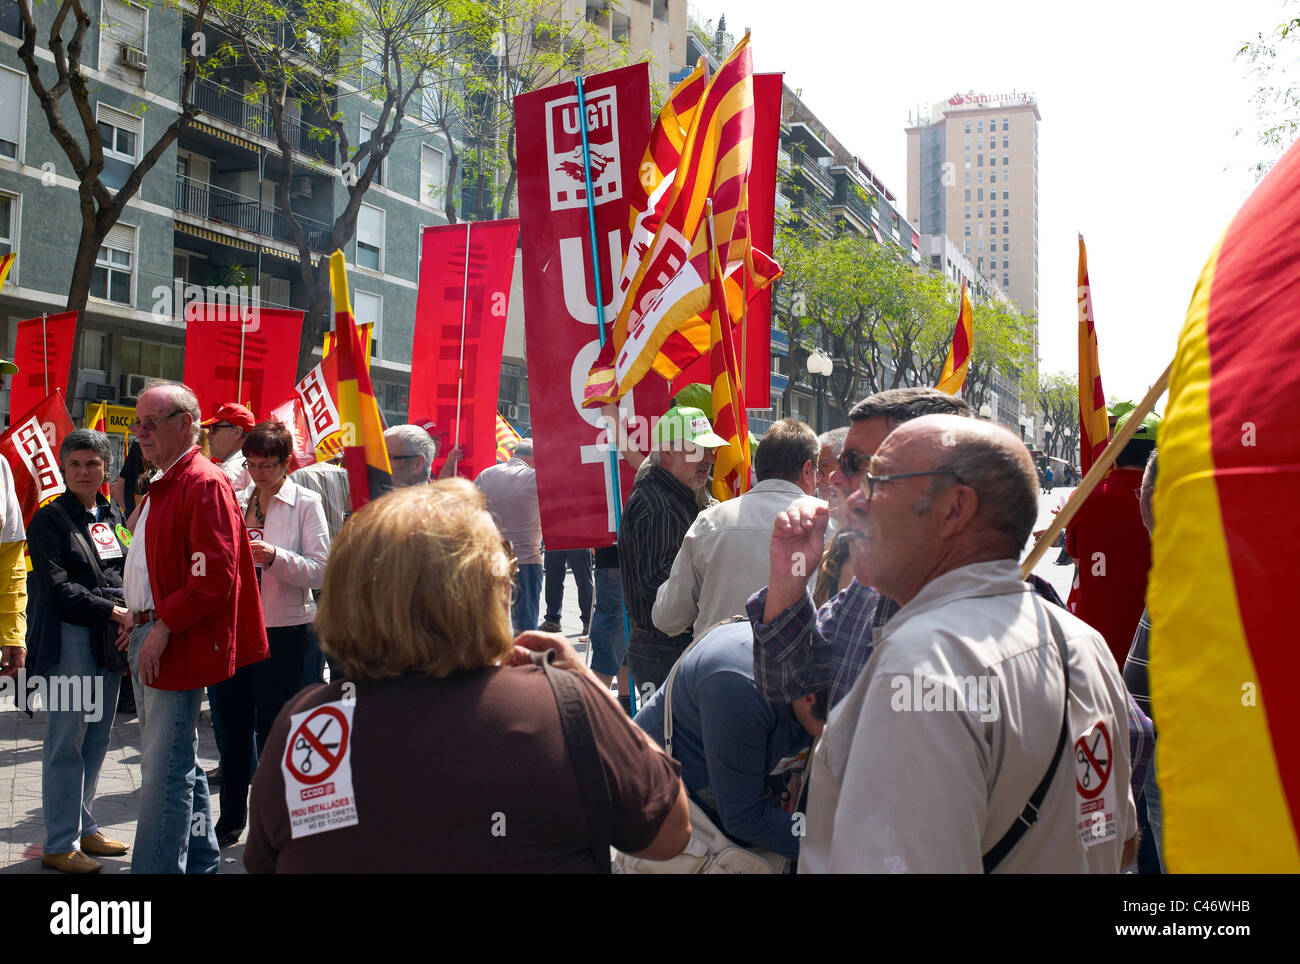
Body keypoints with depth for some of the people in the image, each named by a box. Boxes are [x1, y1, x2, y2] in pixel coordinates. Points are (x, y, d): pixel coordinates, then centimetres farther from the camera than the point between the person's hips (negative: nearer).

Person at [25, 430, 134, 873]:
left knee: (97, 737, 12)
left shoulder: (113, 516, 15)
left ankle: (83, 828, 25)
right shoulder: (49, 520, -4)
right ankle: (59, 844, 7)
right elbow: (60, 587, -12)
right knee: (66, 741, -2)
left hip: (112, 638, 6)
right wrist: (114, 612, -16)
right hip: (69, 639, -6)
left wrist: (131, 616, -4)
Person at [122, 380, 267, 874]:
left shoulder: (205, 484, -14)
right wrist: (139, 620, 16)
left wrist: (164, 626, -19)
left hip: (178, 643, -10)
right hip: (148, 637, 10)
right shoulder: (161, 486, 18)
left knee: (164, 773, -5)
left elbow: (216, 575, -22)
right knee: (177, 763, 19)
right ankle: (199, 859, 32)